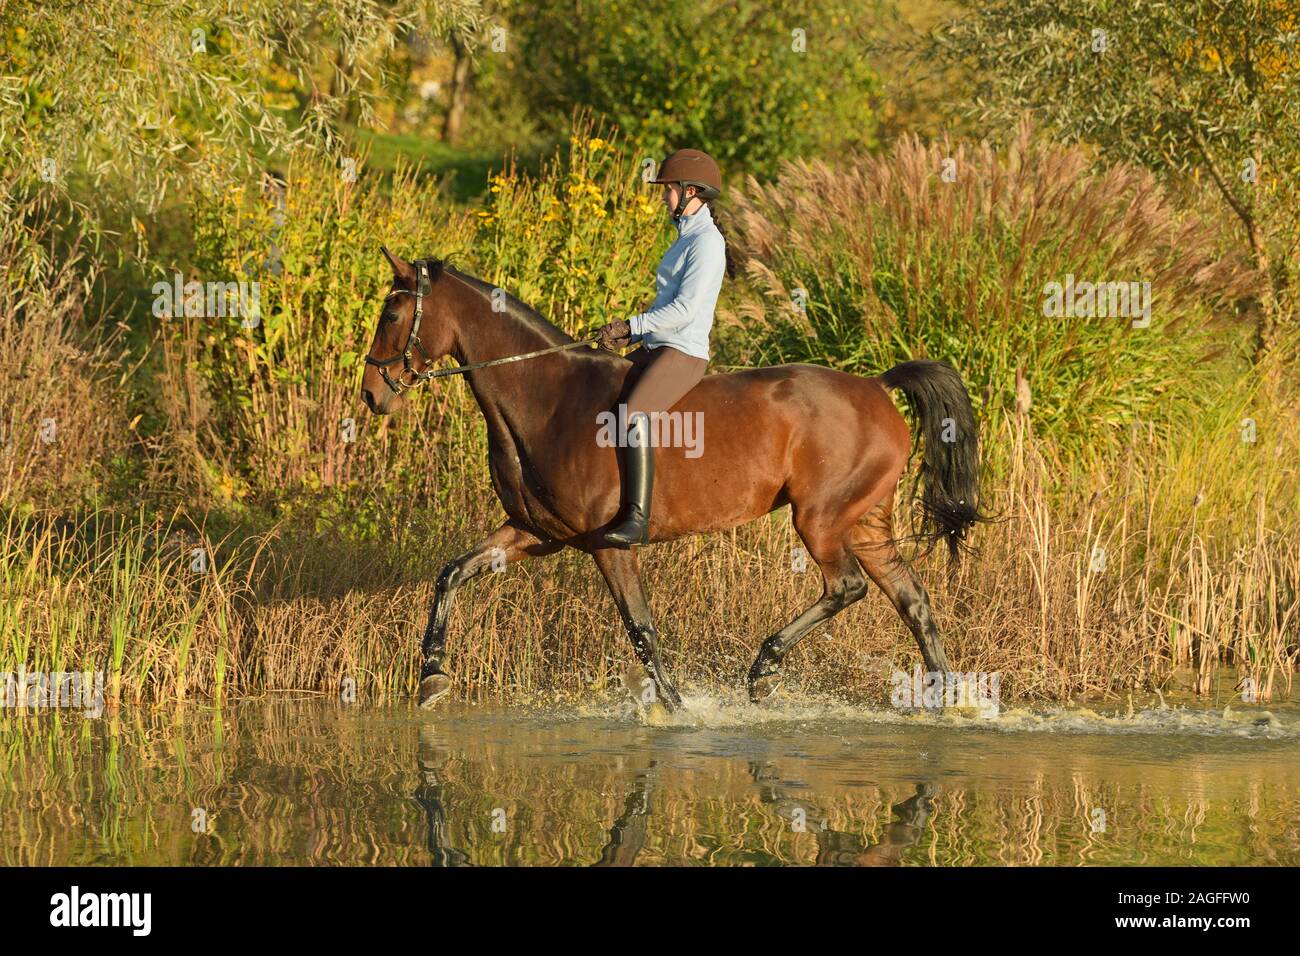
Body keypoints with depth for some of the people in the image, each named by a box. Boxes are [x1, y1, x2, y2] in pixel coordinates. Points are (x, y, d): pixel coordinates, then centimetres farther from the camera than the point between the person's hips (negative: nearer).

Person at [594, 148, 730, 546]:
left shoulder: (706, 243, -13)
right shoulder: (688, 237, 19)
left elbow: (684, 310, -21)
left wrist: (631, 327, -15)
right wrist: (629, 335, 11)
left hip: (683, 355, -11)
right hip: (655, 349, 11)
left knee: (633, 417, -31)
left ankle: (638, 518, -35)